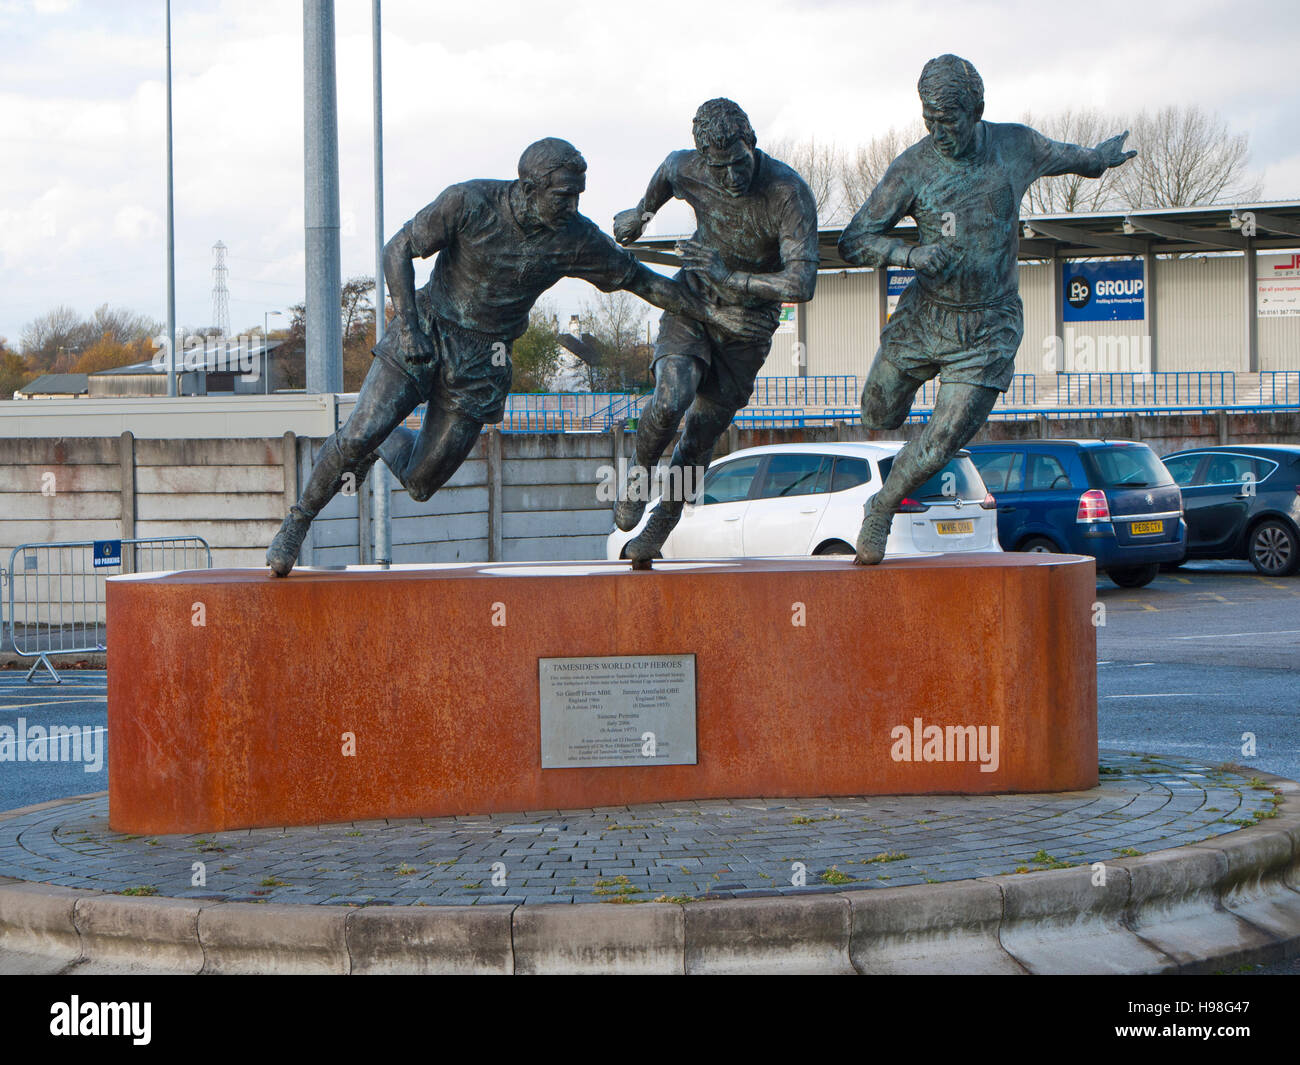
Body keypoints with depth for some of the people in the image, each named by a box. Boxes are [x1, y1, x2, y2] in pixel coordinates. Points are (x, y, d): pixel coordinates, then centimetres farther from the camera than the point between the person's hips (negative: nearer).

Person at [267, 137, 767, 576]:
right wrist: (407, 326, -19)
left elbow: (642, 280, 0)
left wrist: (713, 314, -3)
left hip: (481, 360, 2)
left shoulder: (575, 238, -11)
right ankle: (297, 522, 6)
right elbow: (399, 250, -10)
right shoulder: (470, 202, -18)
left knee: (421, 484, 1)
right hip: (427, 329, -2)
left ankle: (387, 442, 36)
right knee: (360, 434, -17)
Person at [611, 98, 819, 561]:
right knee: (671, 400, -24)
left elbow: (801, 285, -33)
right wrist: (642, 212, 24)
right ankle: (641, 470, 6)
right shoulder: (687, 170, -17)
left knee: (703, 431, 6)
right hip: (691, 301, 1)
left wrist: (731, 277, -33)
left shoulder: (790, 194, -29)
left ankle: (663, 520, 27)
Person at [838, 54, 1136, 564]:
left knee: (937, 449, -7)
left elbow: (1065, 156, 19)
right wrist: (909, 253, -32)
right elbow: (853, 242, -13)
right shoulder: (913, 167, -13)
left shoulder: (1016, 147, -7)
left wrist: (1102, 157, 39)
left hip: (988, 332, -1)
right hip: (925, 317, 1)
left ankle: (881, 511, 18)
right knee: (879, 416, 16)